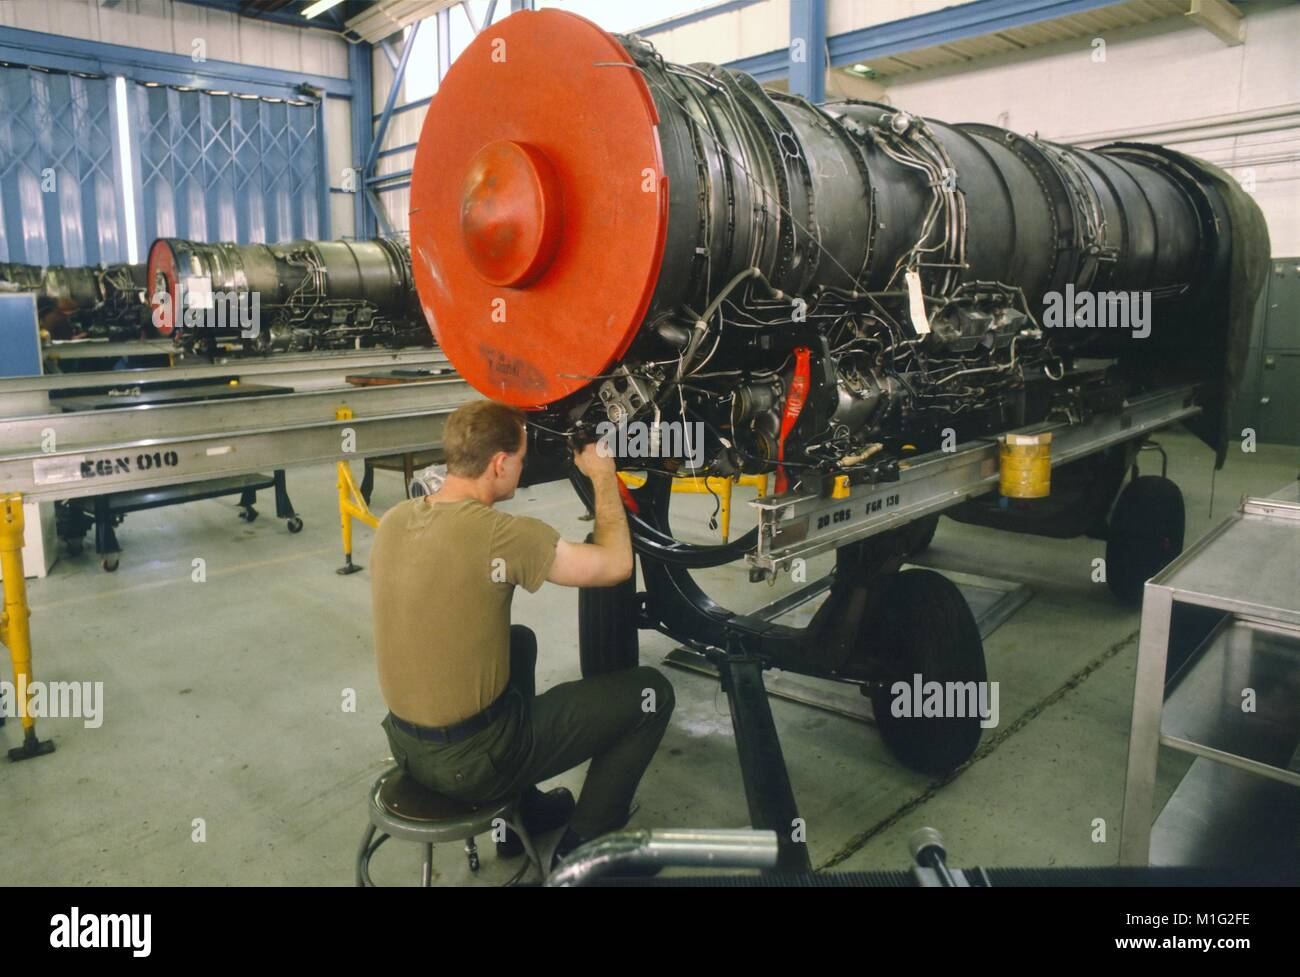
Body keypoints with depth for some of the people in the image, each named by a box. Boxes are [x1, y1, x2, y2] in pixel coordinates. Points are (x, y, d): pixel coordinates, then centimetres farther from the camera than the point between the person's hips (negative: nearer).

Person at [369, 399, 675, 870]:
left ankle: (521, 812, 37)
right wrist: (603, 476, -1)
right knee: (650, 692, 2)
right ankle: (580, 852, 15)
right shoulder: (502, 534, -25)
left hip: (406, 743, 8)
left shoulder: (393, 521, -3)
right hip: (474, 761, -7)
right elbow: (616, 564, -14)